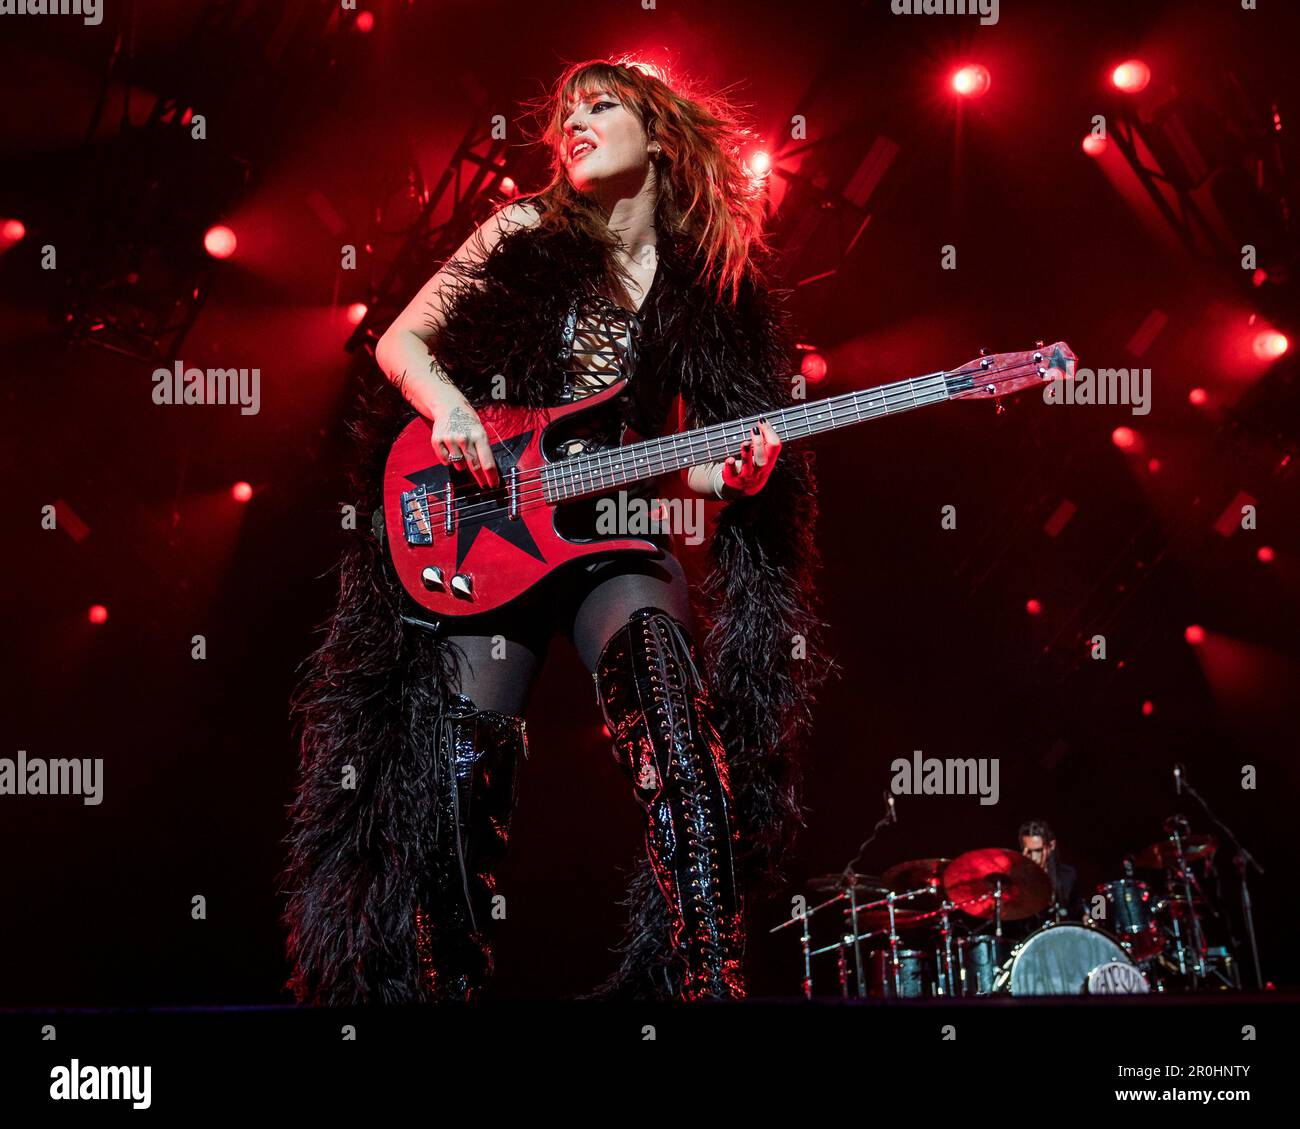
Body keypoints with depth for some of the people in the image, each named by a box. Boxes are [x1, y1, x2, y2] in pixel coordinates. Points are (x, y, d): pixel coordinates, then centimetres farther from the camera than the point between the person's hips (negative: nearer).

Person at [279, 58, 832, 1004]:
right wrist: (449, 407, -13)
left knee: (682, 751, -25)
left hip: (620, 546, 0)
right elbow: (402, 341, 7)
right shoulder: (528, 233, 5)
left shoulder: (708, 285, 8)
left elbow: (680, 459, 11)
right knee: (452, 770, -5)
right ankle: (430, 981, 14)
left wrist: (732, 474, -11)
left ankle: (704, 978, -20)